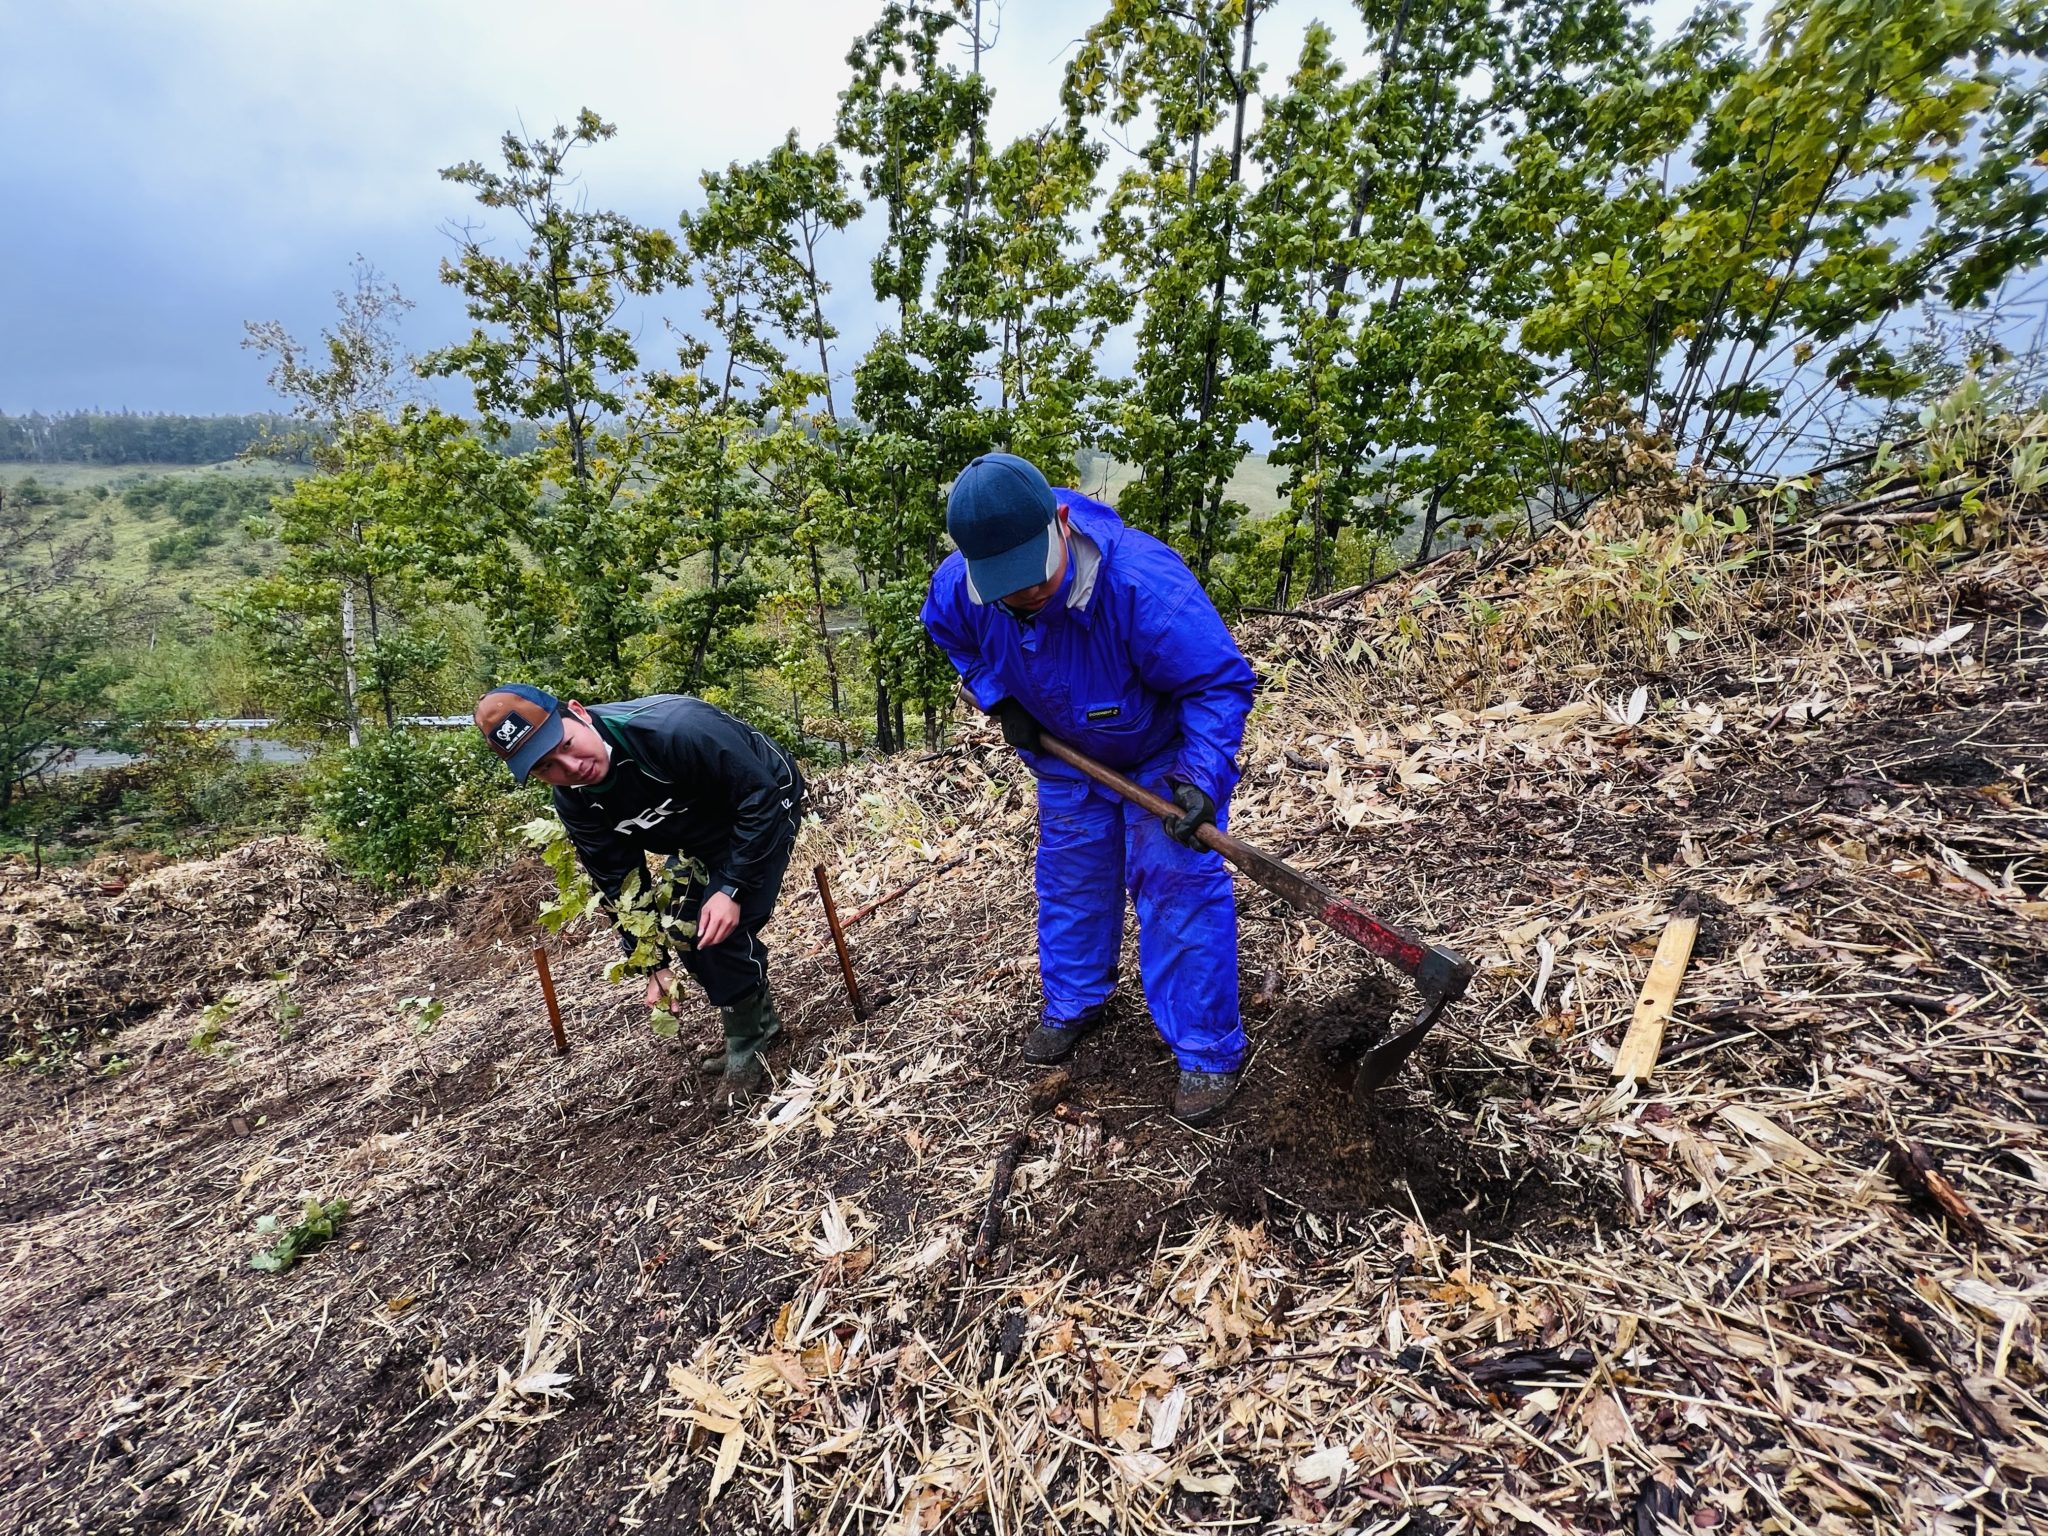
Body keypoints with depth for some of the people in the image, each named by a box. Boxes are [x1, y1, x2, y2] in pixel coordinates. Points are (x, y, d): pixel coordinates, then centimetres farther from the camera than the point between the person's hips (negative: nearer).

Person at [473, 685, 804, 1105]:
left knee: (723, 932, -17)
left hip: (763, 809, -7)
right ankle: (760, 1020, 30)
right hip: (700, 836, 7)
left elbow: (760, 796, -32)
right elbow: (621, 883, -6)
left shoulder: (676, 728, -40)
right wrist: (653, 965, -8)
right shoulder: (574, 802, -17)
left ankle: (746, 1051, 6)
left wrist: (732, 889, -32)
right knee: (688, 935, 6)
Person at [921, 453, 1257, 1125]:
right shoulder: (959, 586, -24)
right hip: (1065, 750, 5)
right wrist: (1000, 696, -8)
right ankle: (1073, 1003, 37)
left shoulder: (1143, 582, -41)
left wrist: (1202, 777, -42)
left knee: (1177, 881, -9)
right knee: (1068, 871, 14)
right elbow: (952, 635, 3)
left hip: (1164, 750, -5)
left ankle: (1208, 1053, 6)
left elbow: (1221, 682, -31)